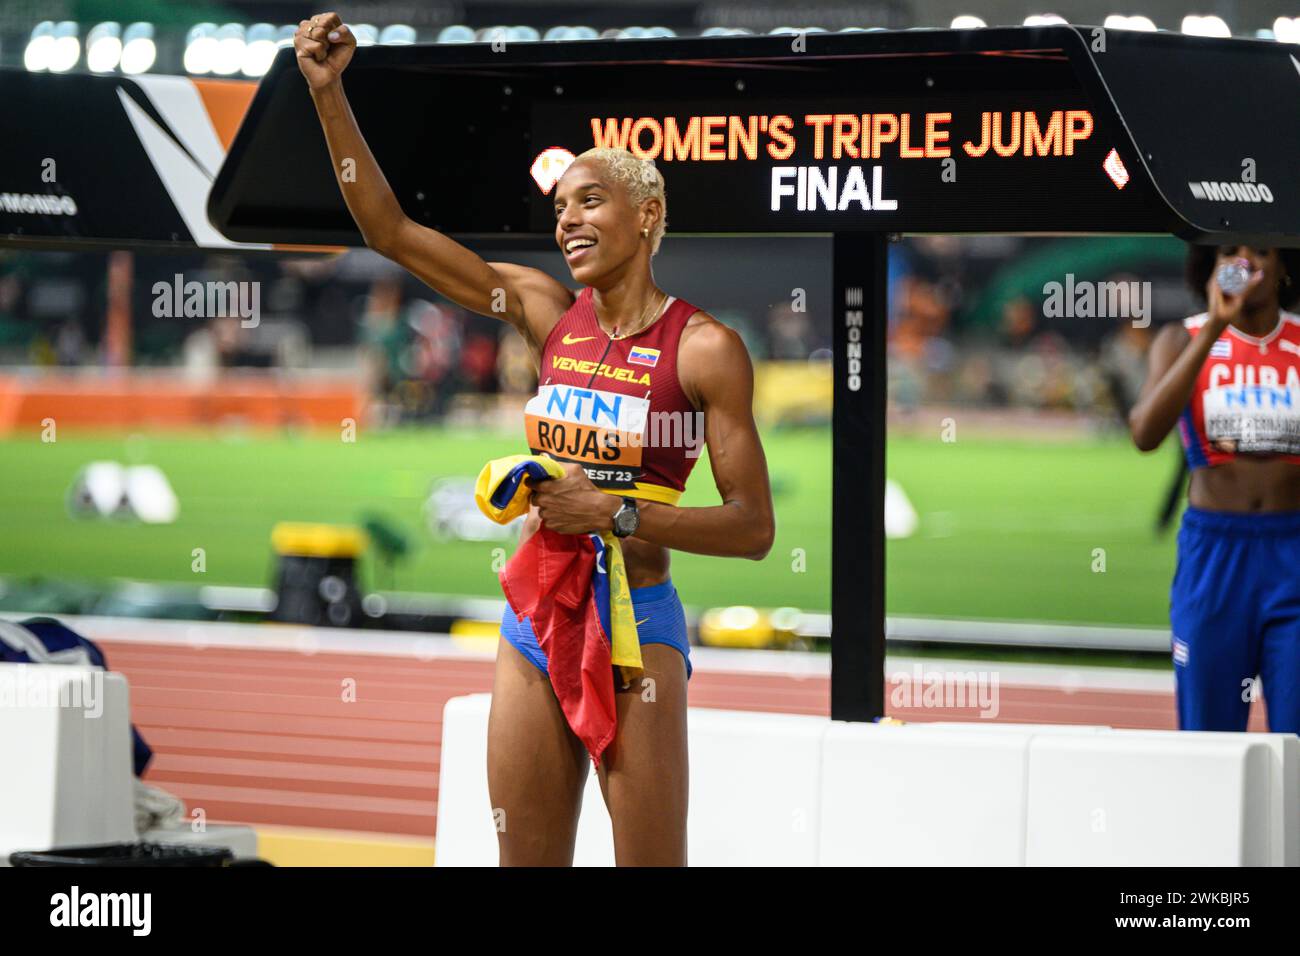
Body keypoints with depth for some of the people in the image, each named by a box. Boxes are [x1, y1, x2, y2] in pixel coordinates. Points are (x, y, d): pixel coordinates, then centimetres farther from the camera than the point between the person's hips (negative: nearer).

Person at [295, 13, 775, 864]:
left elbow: (754, 528, -8)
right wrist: (329, 94, 0)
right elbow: (389, 230, 7)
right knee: (527, 860, 6)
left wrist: (618, 513, -18)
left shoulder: (705, 349, -7)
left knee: (650, 860, -6)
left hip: (635, 629, -5)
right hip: (534, 621, 5)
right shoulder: (545, 311, 6)